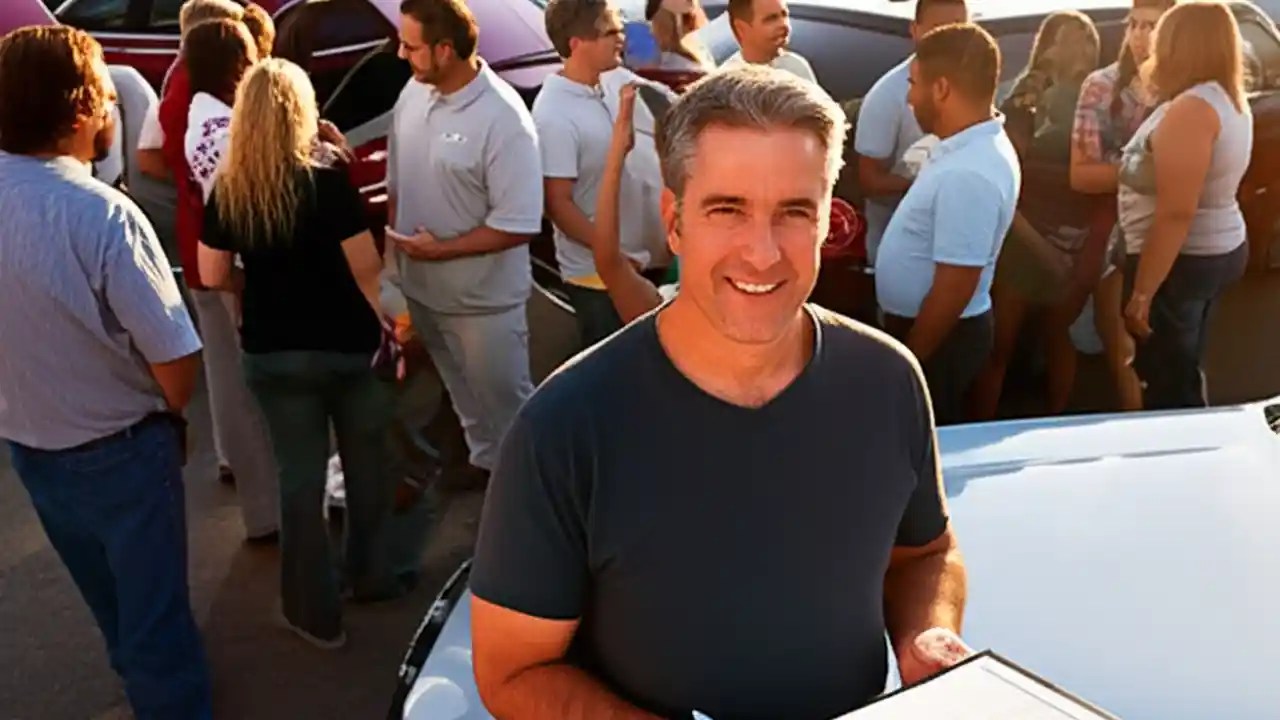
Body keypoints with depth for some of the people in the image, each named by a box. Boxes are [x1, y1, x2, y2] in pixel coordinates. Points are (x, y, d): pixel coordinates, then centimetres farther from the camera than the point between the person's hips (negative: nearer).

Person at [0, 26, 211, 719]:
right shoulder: (103, 215, -28)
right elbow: (176, 363, -24)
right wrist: (169, 417, -3)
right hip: (119, 451, -7)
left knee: (110, 604, 28)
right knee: (154, 613, 13)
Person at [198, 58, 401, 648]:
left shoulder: (227, 191, -4)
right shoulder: (328, 180, -15)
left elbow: (212, 276, 3)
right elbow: (366, 269, -15)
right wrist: (389, 323, 1)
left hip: (272, 354, 2)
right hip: (347, 346, -2)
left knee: (299, 476, 11)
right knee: (367, 464, 19)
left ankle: (315, 612, 21)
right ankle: (372, 574, 35)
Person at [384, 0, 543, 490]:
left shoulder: (502, 119, -26)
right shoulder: (413, 93, -5)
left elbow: (518, 226, -26)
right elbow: (397, 184, 7)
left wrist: (440, 249, -22)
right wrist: (394, 250, 6)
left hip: (484, 299, -7)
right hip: (421, 288, 7)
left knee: (504, 398, 13)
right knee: (462, 391, 27)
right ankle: (485, 460, 48)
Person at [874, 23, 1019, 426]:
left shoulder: (967, 174, -29)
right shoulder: (975, 148, 4)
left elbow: (953, 290, -28)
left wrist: (910, 360, -18)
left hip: (941, 336, -9)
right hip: (925, 326, 9)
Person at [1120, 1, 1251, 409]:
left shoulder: (1190, 108, -22)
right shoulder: (1230, 100, 9)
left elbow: (1175, 213, -26)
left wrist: (1142, 292, -23)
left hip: (1182, 261, -10)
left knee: (1167, 387, 1)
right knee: (1184, 377, 20)